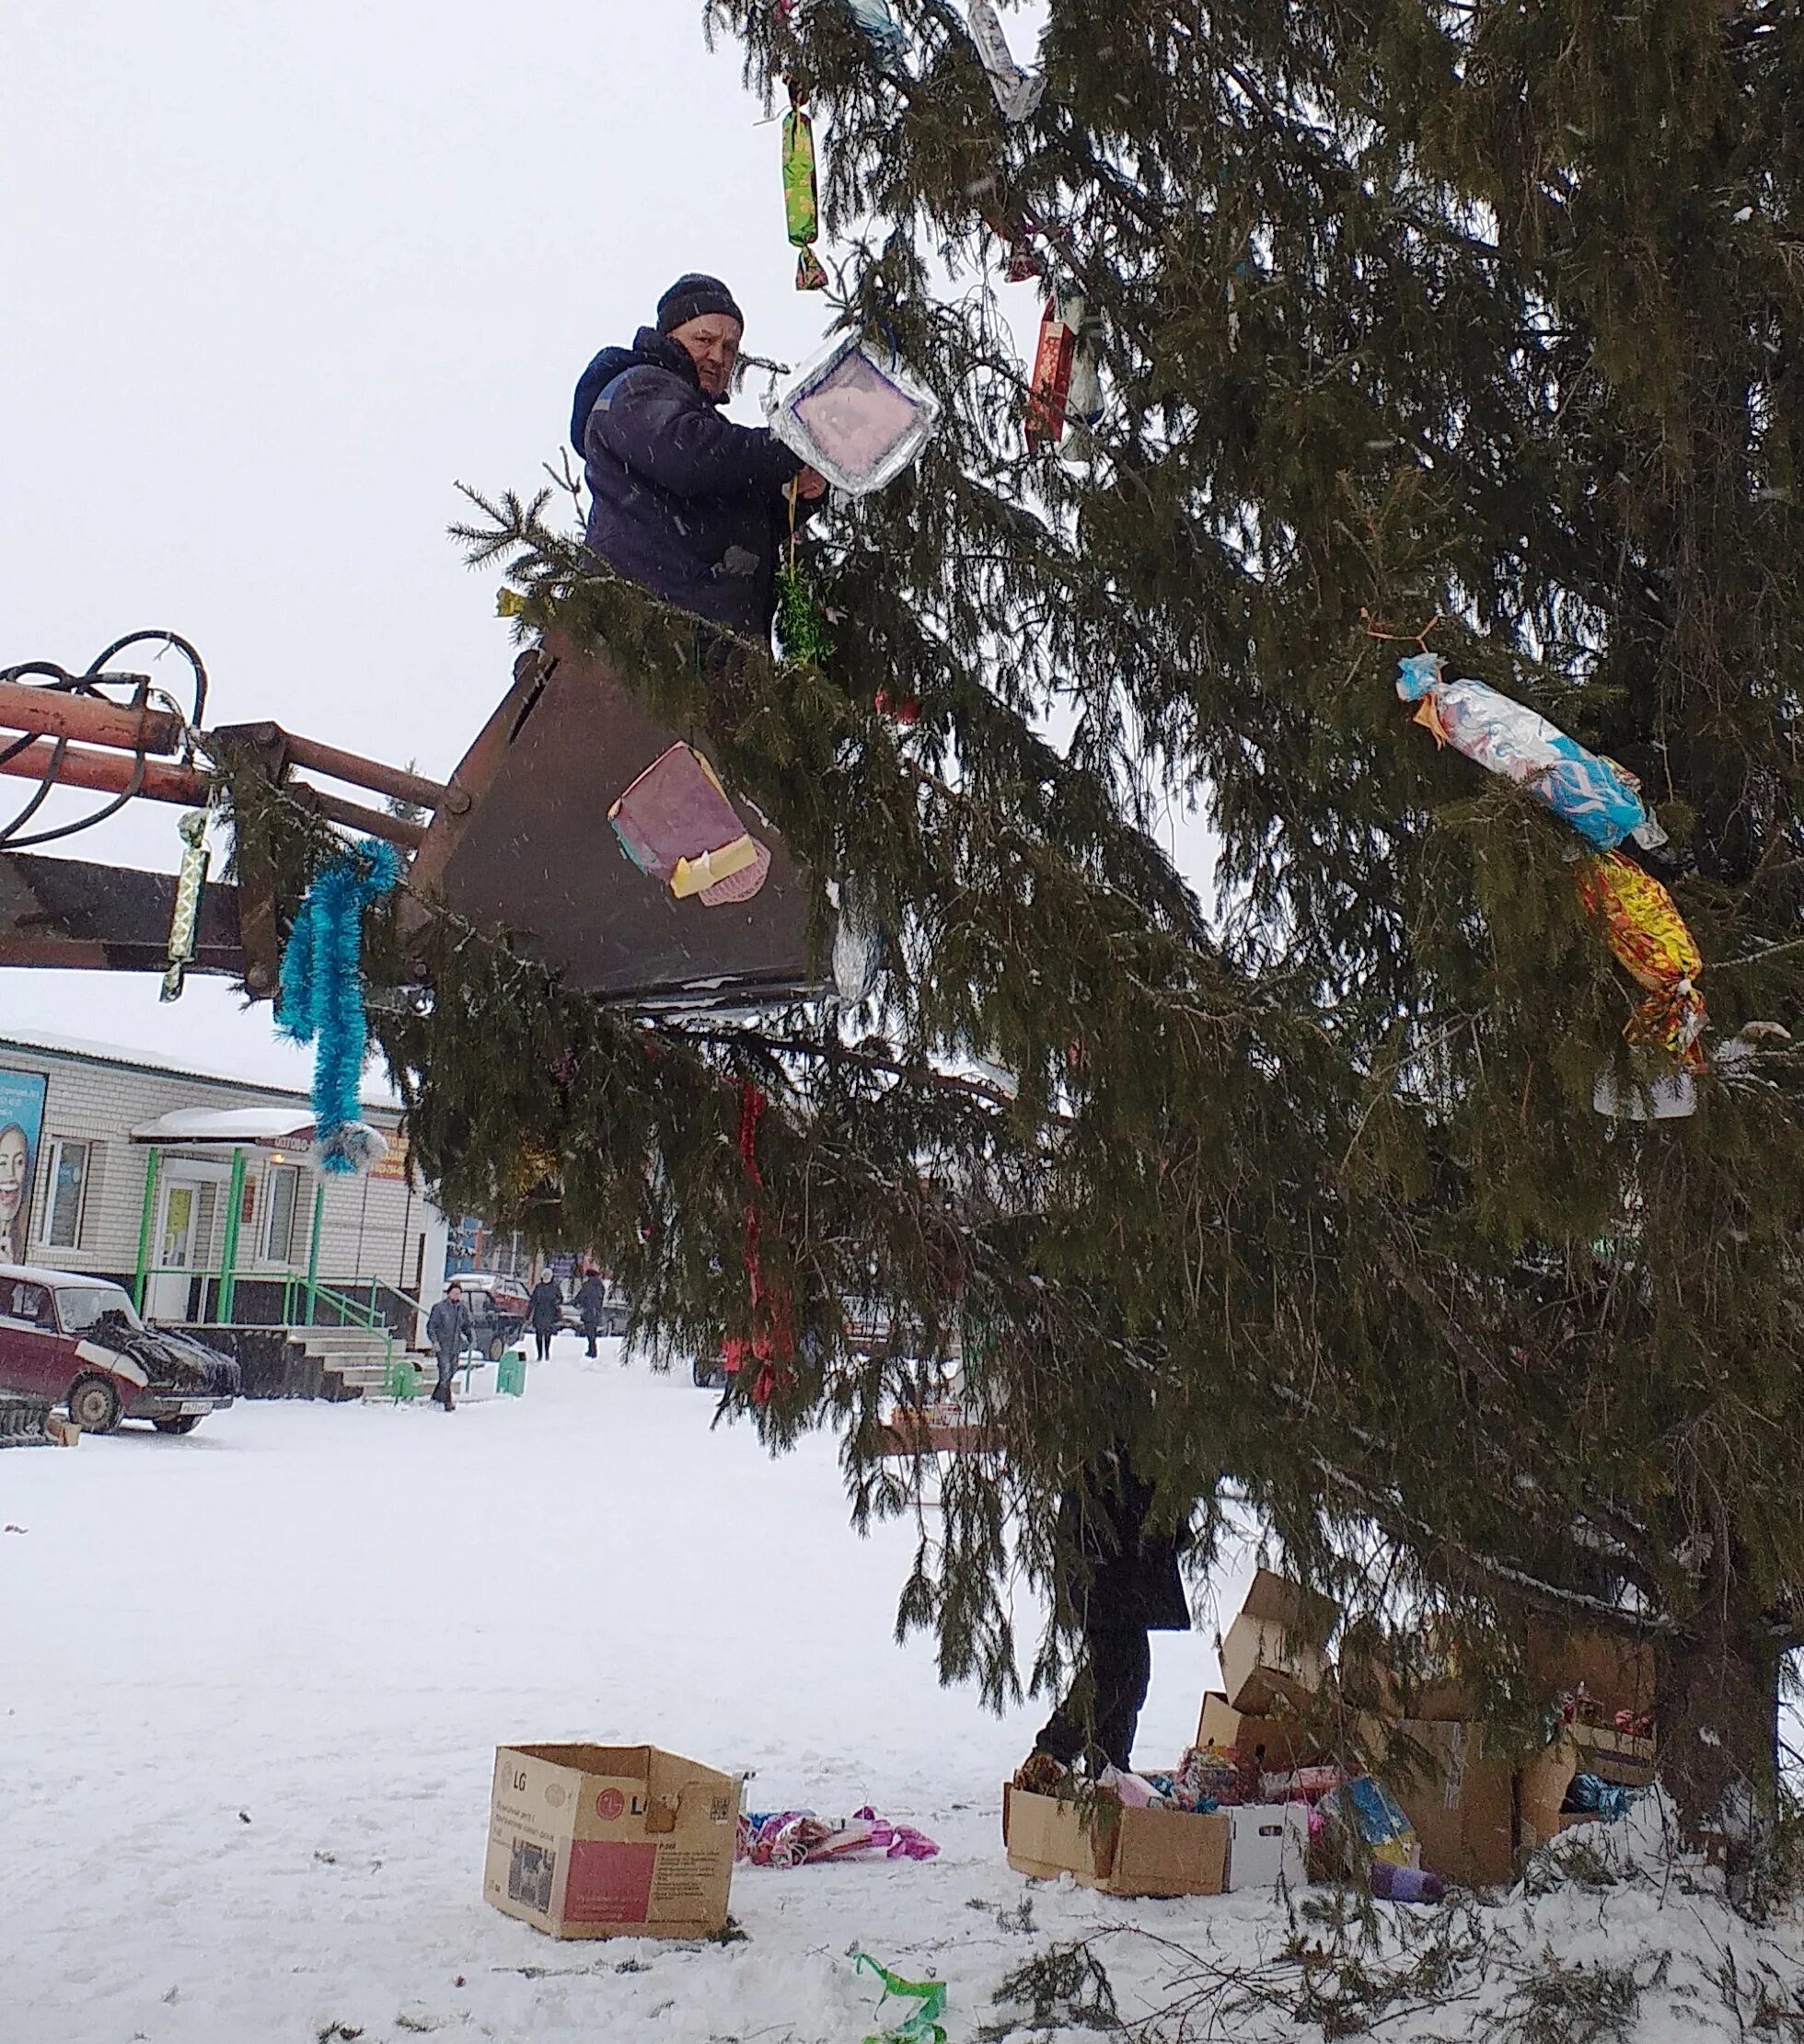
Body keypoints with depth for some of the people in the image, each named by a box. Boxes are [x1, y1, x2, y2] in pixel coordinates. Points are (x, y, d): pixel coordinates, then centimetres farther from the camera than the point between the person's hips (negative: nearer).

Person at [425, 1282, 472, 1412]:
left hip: (456, 1347, 6)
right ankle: (447, 1402, -11)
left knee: (452, 1372, 10)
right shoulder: (439, 1307, -5)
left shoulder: (463, 1309, 9)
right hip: (442, 1346, -5)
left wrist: (472, 1338, 6)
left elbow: (469, 1325, 20)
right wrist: (434, 1341, -14)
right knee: (445, 1373, -12)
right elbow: (430, 1326, -4)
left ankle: (436, 1397, 26)